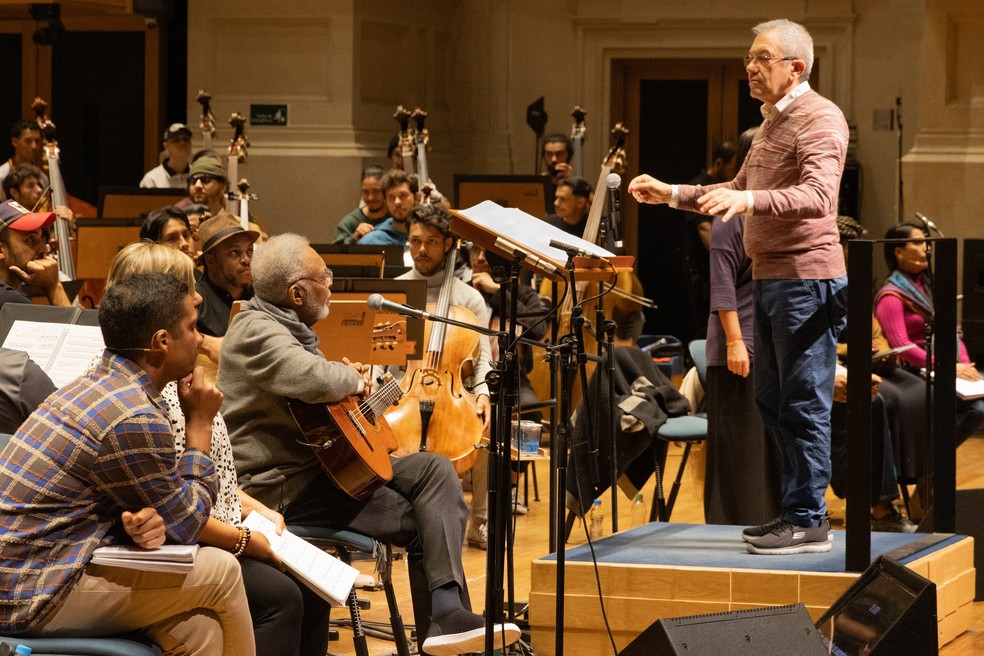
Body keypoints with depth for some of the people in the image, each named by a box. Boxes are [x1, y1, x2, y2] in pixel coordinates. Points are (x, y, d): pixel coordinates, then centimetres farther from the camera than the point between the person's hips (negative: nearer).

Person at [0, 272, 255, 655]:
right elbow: (185, 525, -5)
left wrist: (147, 521, -8)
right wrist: (200, 425, 4)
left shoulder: (98, 384, 11)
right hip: (32, 599, -9)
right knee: (222, 573, -2)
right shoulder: (134, 418, -19)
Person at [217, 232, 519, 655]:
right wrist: (354, 380, -12)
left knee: (434, 469, -5)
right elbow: (314, 379, -34)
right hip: (278, 485, -10)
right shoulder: (256, 332, -17)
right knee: (421, 520, -13)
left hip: (325, 462, 10)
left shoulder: (291, 327, 15)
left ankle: (448, 615, -15)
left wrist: (351, 379, 8)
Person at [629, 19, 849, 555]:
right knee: (772, 399, 13)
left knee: (804, 403, -7)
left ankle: (809, 521, -4)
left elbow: (818, 196, -26)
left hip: (806, 278, -10)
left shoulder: (819, 119, -12)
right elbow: (737, 192, 29)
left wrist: (750, 202, -40)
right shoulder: (773, 123, 20)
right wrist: (672, 195, 18)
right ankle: (795, 511, 20)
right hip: (770, 278, 10)